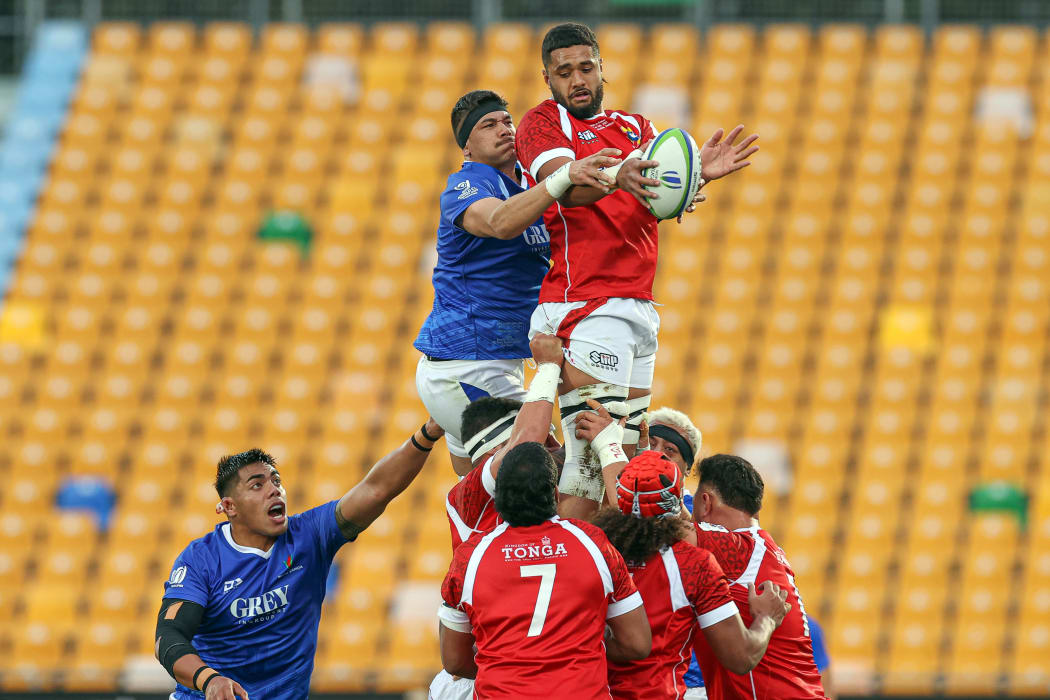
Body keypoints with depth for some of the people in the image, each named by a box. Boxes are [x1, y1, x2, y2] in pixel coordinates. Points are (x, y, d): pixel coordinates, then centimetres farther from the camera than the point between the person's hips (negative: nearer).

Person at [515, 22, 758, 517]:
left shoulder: (634, 126, 20)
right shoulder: (543, 123, 1)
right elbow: (567, 185, -19)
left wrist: (697, 174, -19)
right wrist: (615, 177, -40)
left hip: (637, 307, 7)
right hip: (586, 308, -7)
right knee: (594, 464, -15)